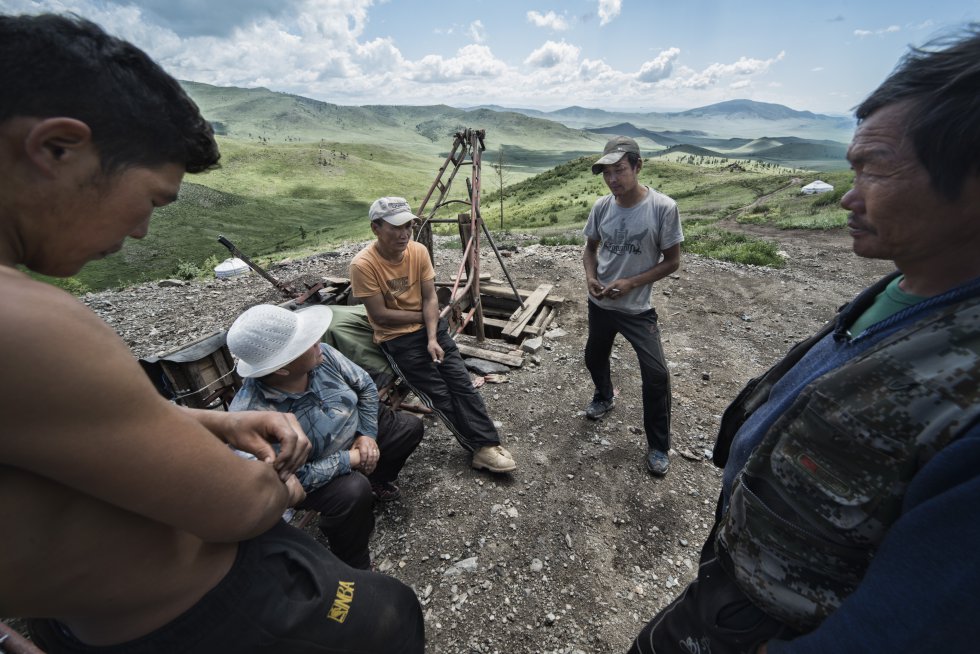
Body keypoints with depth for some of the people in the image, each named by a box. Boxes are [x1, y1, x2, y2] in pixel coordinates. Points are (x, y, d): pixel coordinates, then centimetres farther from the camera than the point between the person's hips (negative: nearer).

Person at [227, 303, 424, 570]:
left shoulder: (321, 354, -24)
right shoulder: (252, 414, -37)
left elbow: (365, 385, -8)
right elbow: (295, 477, -32)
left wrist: (367, 434, -12)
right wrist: (351, 459, -25)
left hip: (355, 429, 6)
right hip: (317, 471, -5)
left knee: (411, 427, 3)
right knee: (353, 492, -31)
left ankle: (376, 481, 29)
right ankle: (353, 567, -1)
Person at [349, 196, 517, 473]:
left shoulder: (419, 251, -5)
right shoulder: (363, 264, -18)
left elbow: (430, 299, -6)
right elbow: (380, 316, -18)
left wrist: (432, 338, -19)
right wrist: (423, 316, -10)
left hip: (431, 328, 4)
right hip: (396, 338, -4)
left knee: (461, 383, -8)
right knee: (439, 394, -9)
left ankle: (487, 444, -4)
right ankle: (480, 447, 1)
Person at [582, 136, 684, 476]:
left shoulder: (663, 208, -16)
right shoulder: (601, 206, -5)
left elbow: (672, 261, -9)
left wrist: (631, 283, -19)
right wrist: (591, 277, -10)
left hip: (637, 308, -4)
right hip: (599, 303, 4)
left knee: (656, 374, -9)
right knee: (594, 357, 20)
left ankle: (658, 446, 13)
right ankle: (604, 397, 54)